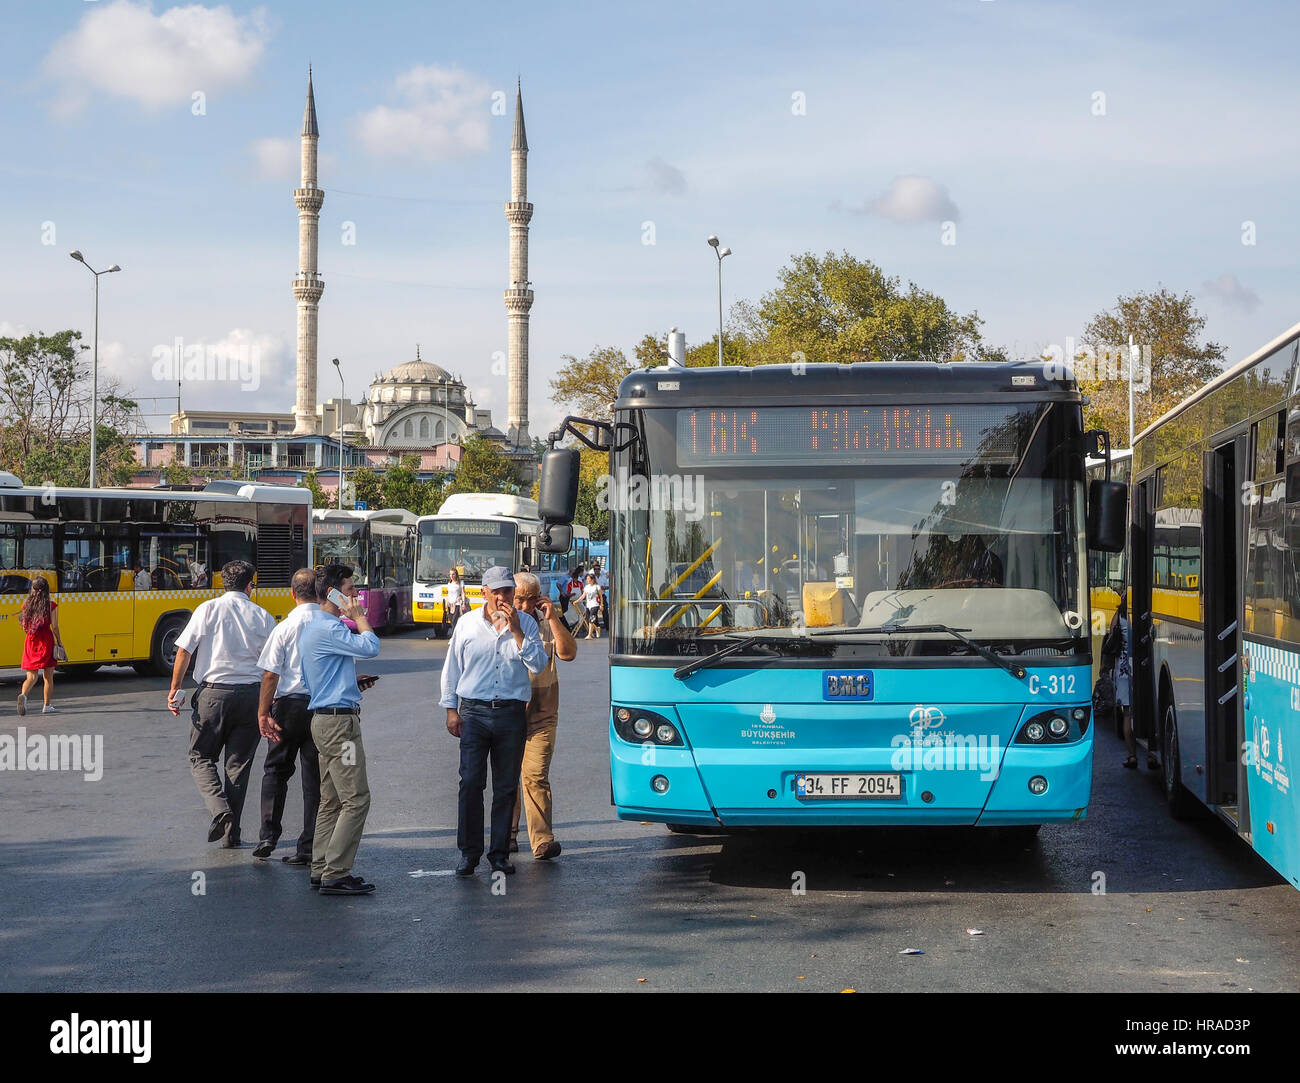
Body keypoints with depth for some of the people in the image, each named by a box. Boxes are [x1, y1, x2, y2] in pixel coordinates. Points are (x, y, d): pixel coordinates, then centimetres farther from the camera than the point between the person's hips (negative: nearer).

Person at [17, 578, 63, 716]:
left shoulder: (26, 604, 3)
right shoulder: (51, 606, -6)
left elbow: (24, 626, 5)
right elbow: (54, 627, -7)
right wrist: (59, 643, 4)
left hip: (30, 642, 2)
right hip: (47, 641, -2)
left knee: (31, 676, 5)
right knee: (48, 676, 10)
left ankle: (23, 694, -25)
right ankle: (46, 706, 15)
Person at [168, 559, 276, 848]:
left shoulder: (208, 609, -1)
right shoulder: (263, 617, 3)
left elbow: (184, 650, -4)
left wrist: (175, 688, 6)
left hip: (213, 693, -2)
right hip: (251, 694, 2)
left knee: (201, 757, 12)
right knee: (239, 764, 10)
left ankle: (220, 809, -13)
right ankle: (231, 834, 9)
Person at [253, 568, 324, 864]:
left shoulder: (285, 628, -9)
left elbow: (270, 675, -10)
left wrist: (263, 713, -5)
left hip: (289, 706, -2)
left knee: (276, 770, 16)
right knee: (315, 777, 6)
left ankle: (268, 835, 9)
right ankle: (309, 847, 5)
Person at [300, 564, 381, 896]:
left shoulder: (311, 627, 19)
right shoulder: (328, 629, -16)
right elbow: (370, 646, -24)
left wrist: (354, 682, 16)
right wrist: (358, 615, -9)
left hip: (324, 718, 11)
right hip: (338, 721, -11)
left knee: (331, 800, 13)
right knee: (356, 799, -10)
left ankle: (321, 870, 16)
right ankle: (336, 874, -11)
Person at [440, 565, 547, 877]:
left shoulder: (525, 623, 6)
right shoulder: (467, 624, 6)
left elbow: (538, 665, -4)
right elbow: (452, 668, 12)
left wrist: (516, 631, -12)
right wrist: (451, 709, 8)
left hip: (511, 714, 1)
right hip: (474, 712, -1)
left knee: (506, 787, 4)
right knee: (471, 783, -5)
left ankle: (500, 853, 13)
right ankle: (469, 852, 4)